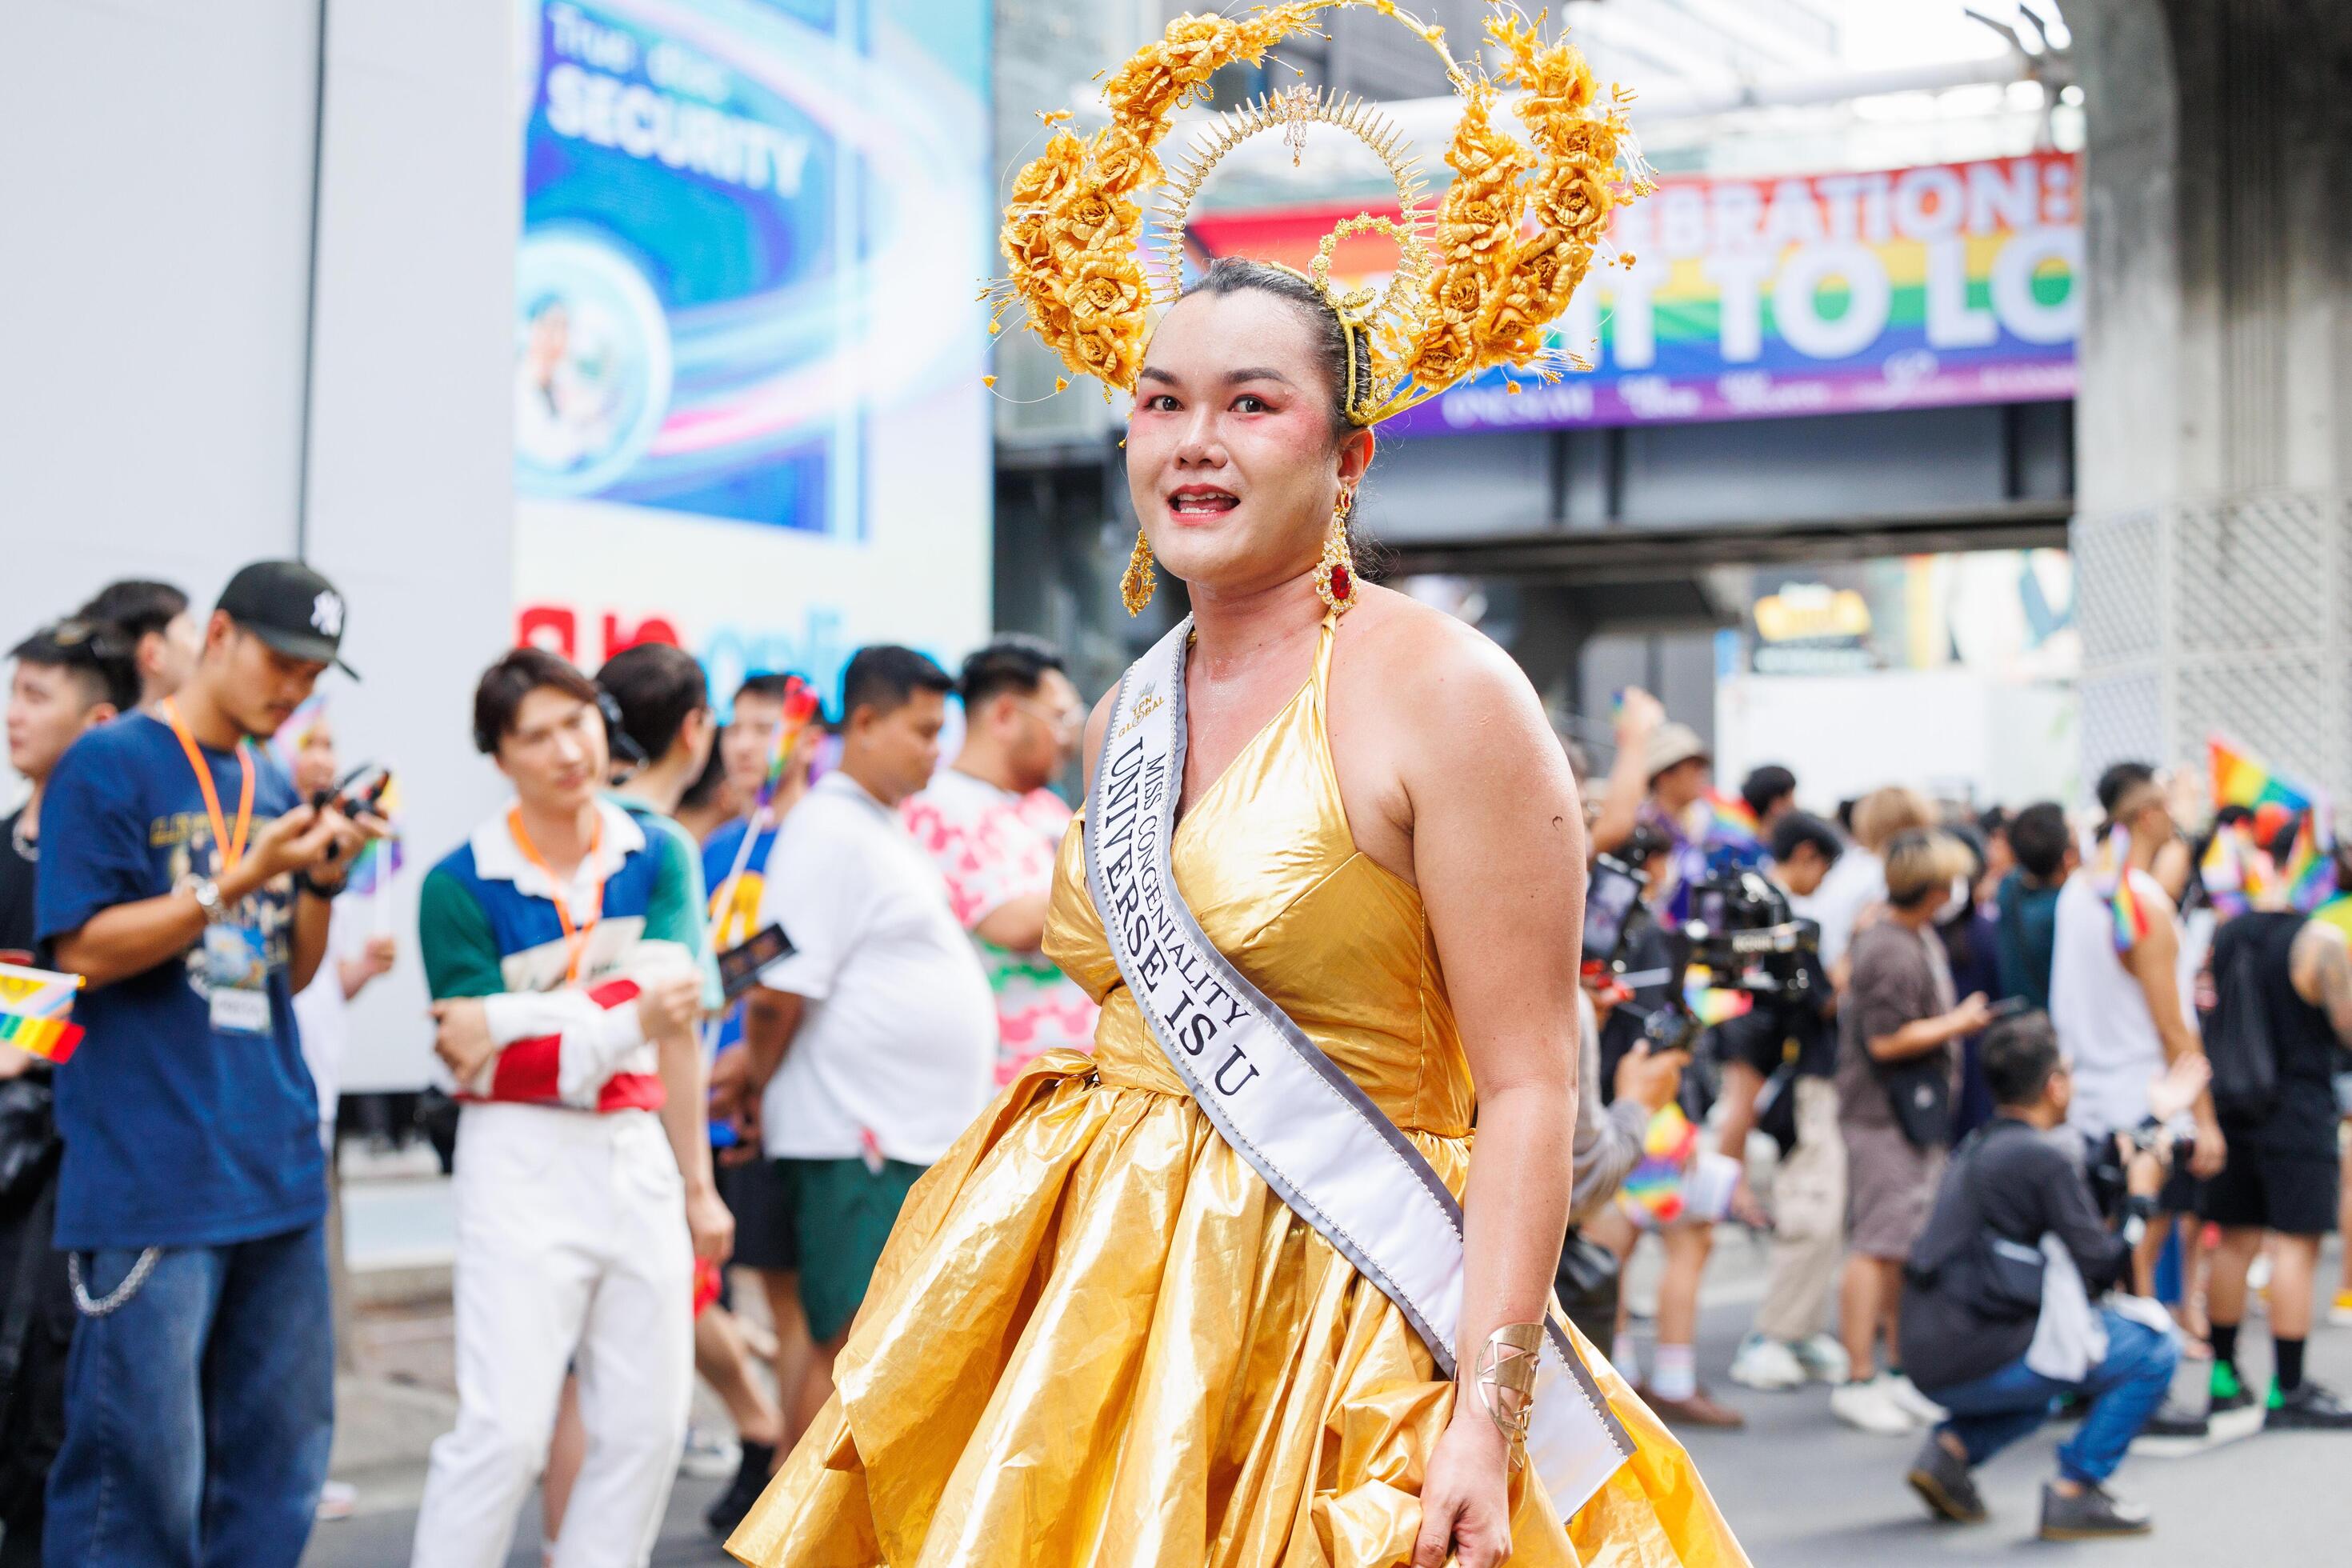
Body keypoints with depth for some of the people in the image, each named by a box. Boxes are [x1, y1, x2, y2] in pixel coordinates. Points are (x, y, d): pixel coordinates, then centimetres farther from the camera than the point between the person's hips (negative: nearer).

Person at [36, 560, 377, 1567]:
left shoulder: (274, 790, 16)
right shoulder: (109, 765, -3)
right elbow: (85, 949, -10)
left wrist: (324, 876, 1)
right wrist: (241, 880, -15)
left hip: (276, 1170, 7)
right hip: (151, 1174, -7)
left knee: (280, 1466, 8)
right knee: (143, 1469, -6)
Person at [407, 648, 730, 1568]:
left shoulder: (659, 859, 5)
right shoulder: (460, 886, -6)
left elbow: (668, 1012, -8)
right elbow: (484, 1066, -11)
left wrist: (568, 1074, -14)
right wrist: (626, 1022, -19)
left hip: (642, 1154, 4)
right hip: (523, 1158, -4)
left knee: (646, 1424, 6)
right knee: (505, 1427, -11)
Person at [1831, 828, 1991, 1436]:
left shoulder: (1918, 940, 13)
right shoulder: (1892, 953, -19)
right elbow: (1887, 1039, -21)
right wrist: (1958, 1024, -12)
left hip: (1916, 1115, 11)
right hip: (1886, 1117, -11)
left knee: (1908, 1248, 15)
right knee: (1879, 1245, -8)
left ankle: (1899, 1371, 24)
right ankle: (1859, 1381, -3)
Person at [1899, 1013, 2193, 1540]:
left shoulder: (1974, 1149, 16)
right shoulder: (2043, 1159, -11)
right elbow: (2102, 1269, -9)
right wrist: (2142, 1198, 7)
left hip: (1930, 1363, 8)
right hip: (1984, 1363, -8)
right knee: (2155, 1347, 4)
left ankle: (1951, 1447, 14)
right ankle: (2076, 1491, 1)